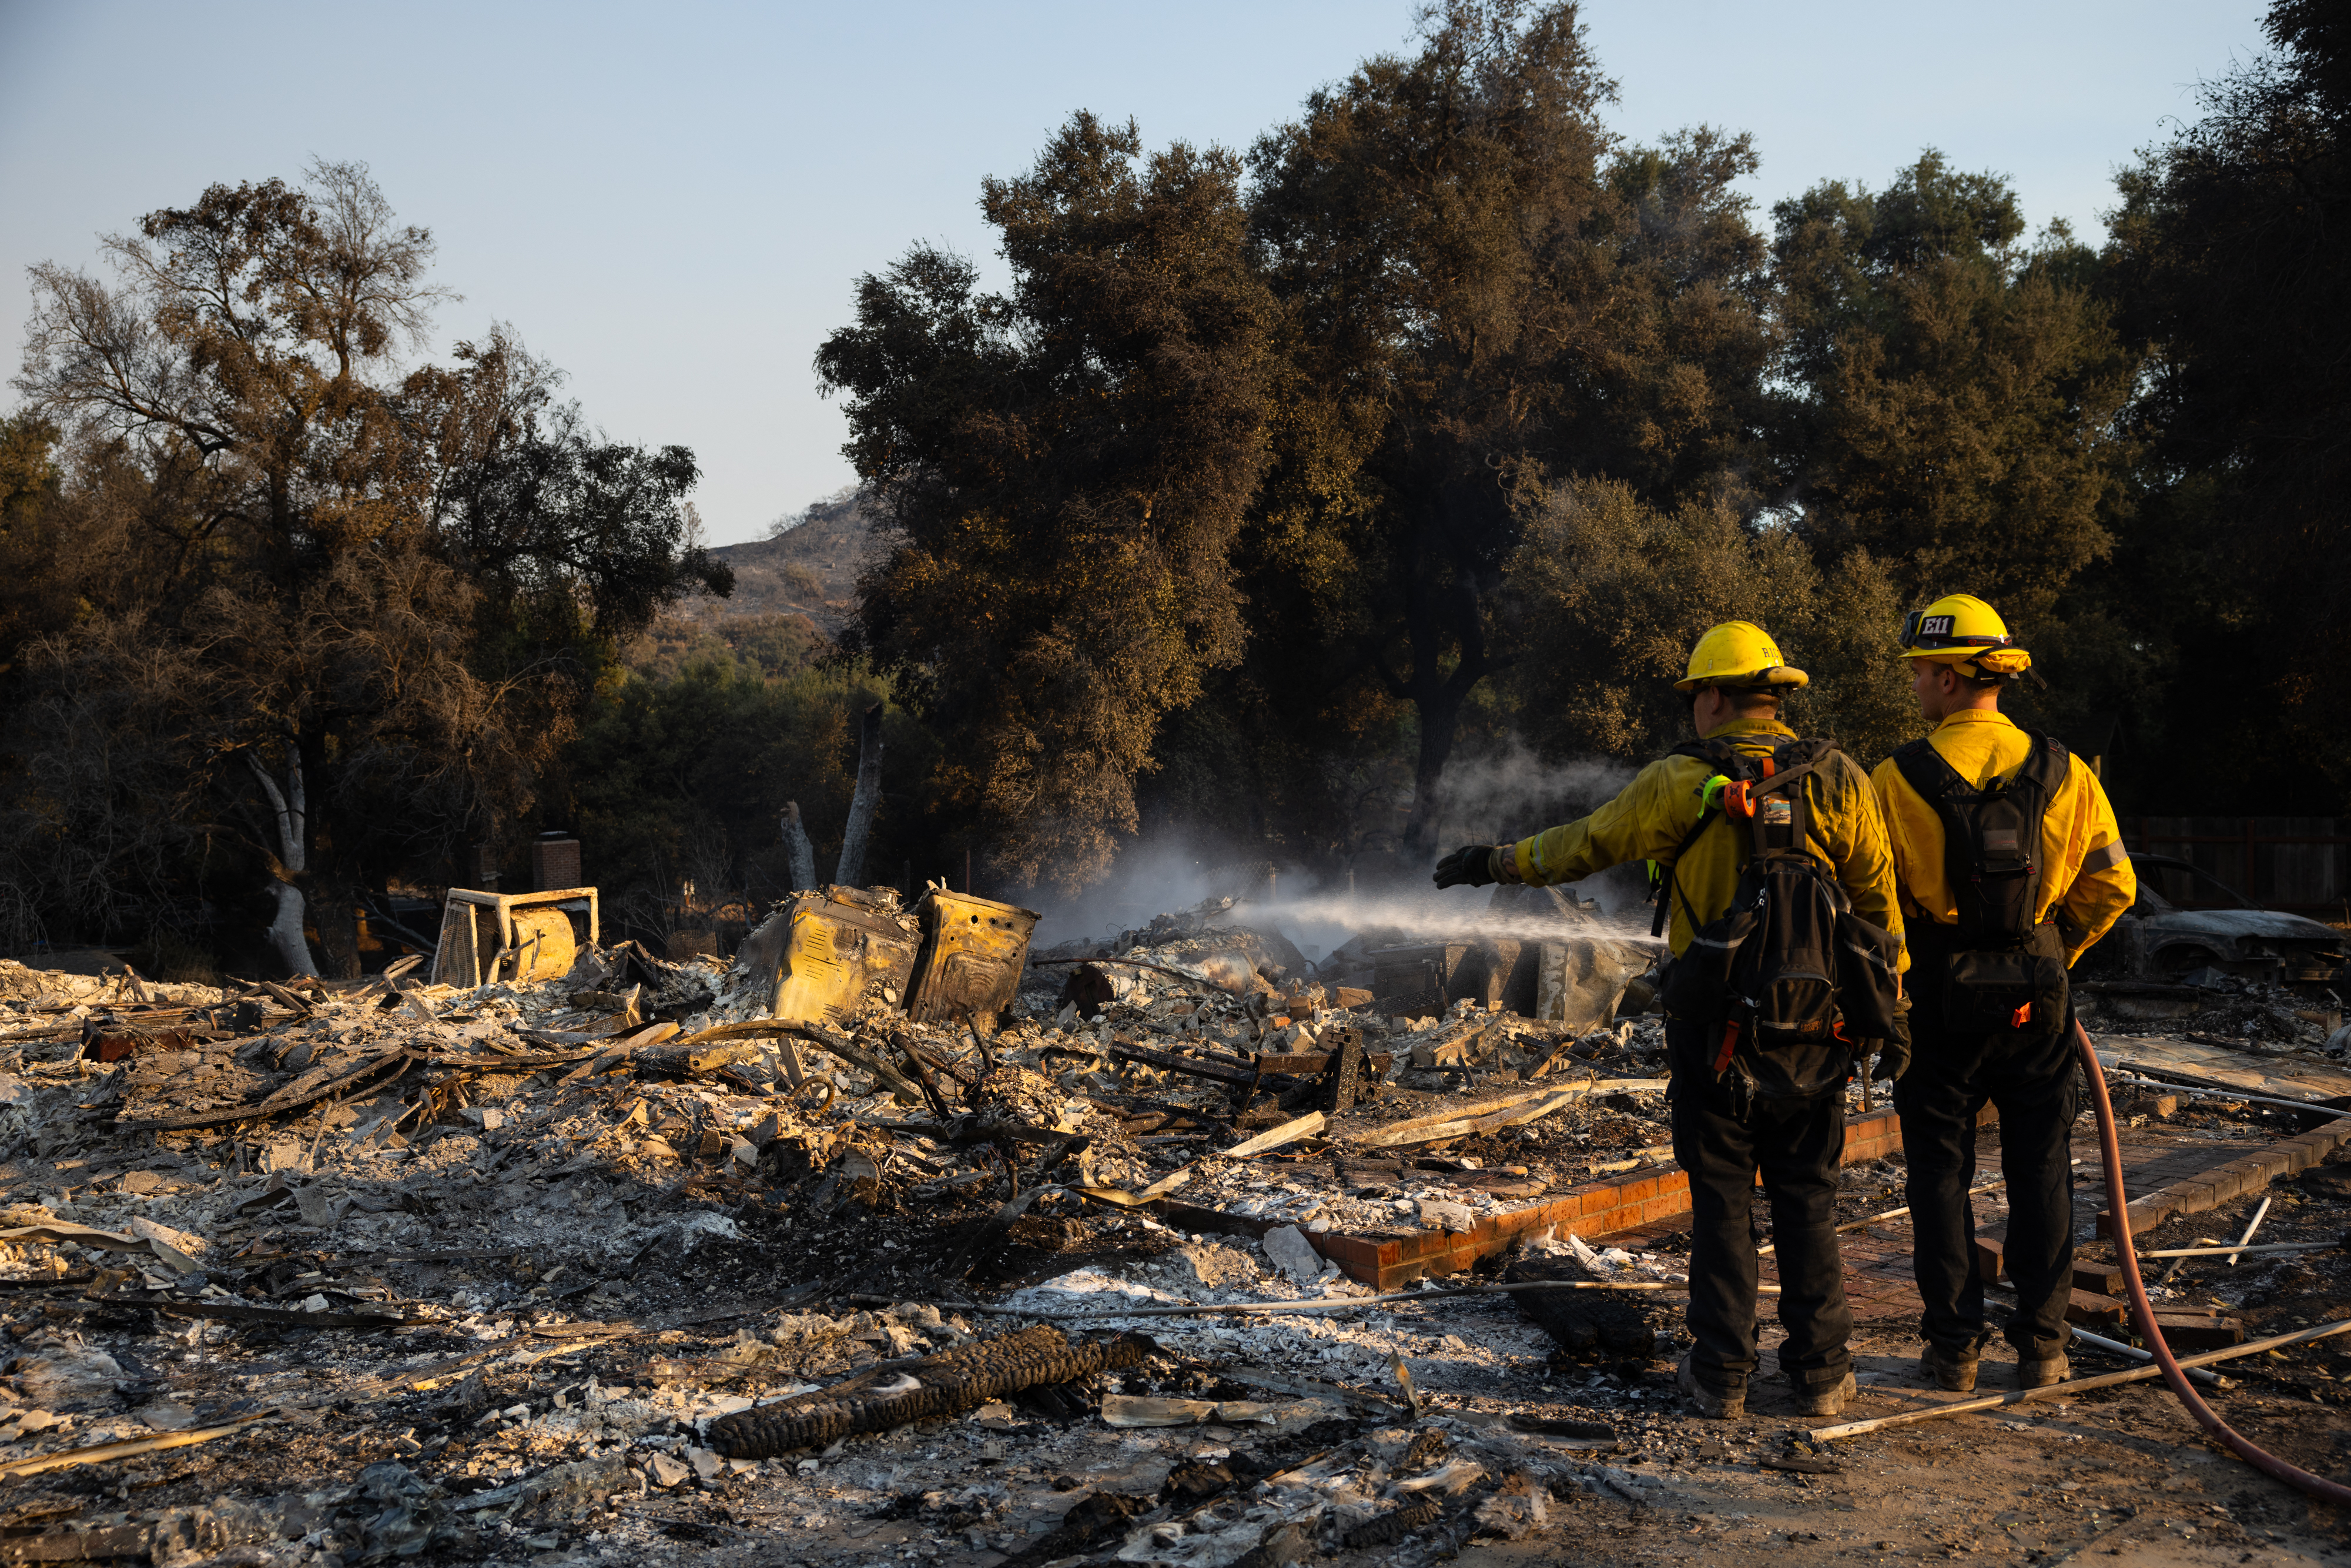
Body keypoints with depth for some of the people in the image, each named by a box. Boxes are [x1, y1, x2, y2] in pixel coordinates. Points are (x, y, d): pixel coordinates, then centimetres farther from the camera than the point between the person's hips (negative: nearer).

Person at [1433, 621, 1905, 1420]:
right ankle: (1821, 1372, 13)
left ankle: (1721, 1375, 9)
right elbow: (1879, 904, 5)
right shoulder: (1839, 781, 1)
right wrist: (1892, 1015, 13)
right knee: (1807, 1200, 11)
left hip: (1714, 1027, -2)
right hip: (1814, 1027, 2)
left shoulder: (1681, 783, -6)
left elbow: (1585, 845, 4)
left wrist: (1495, 861, 19)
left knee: (1721, 1200, 6)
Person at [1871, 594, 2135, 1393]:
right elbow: (2112, 884, 3)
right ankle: (2042, 1344, 14)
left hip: (1939, 994, -2)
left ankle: (1954, 1349, 9)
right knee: (2041, 1169, 11)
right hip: (2036, 996, 2)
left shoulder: (1897, 779, -10)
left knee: (1941, 1171, 7)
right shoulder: (2065, 775, -1)